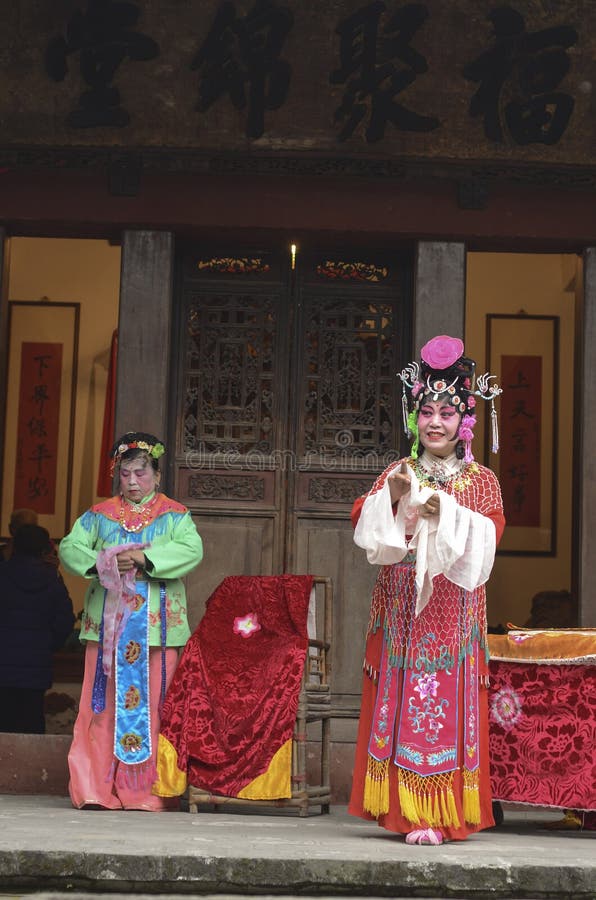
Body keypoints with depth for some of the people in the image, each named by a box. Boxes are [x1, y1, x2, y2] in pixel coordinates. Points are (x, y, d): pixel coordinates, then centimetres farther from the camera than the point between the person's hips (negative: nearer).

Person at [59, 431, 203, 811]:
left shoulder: (175, 515, 8)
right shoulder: (101, 514, 14)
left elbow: (192, 550, -8)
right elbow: (69, 547, 6)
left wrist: (146, 559, -19)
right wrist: (99, 563, -13)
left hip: (156, 625, -2)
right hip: (107, 622, 2)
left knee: (152, 702, -4)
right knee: (105, 701, -2)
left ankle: (149, 791, -1)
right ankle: (97, 789, 0)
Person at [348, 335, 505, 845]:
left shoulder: (481, 481, 7)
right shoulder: (397, 474, 12)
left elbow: (488, 535, -6)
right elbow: (364, 525, 1)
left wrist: (446, 512, -20)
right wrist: (392, 499, -16)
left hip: (452, 609, -2)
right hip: (401, 607, 2)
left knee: (447, 704, -5)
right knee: (401, 702, -1)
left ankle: (438, 814, -3)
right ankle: (407, 808, 4)